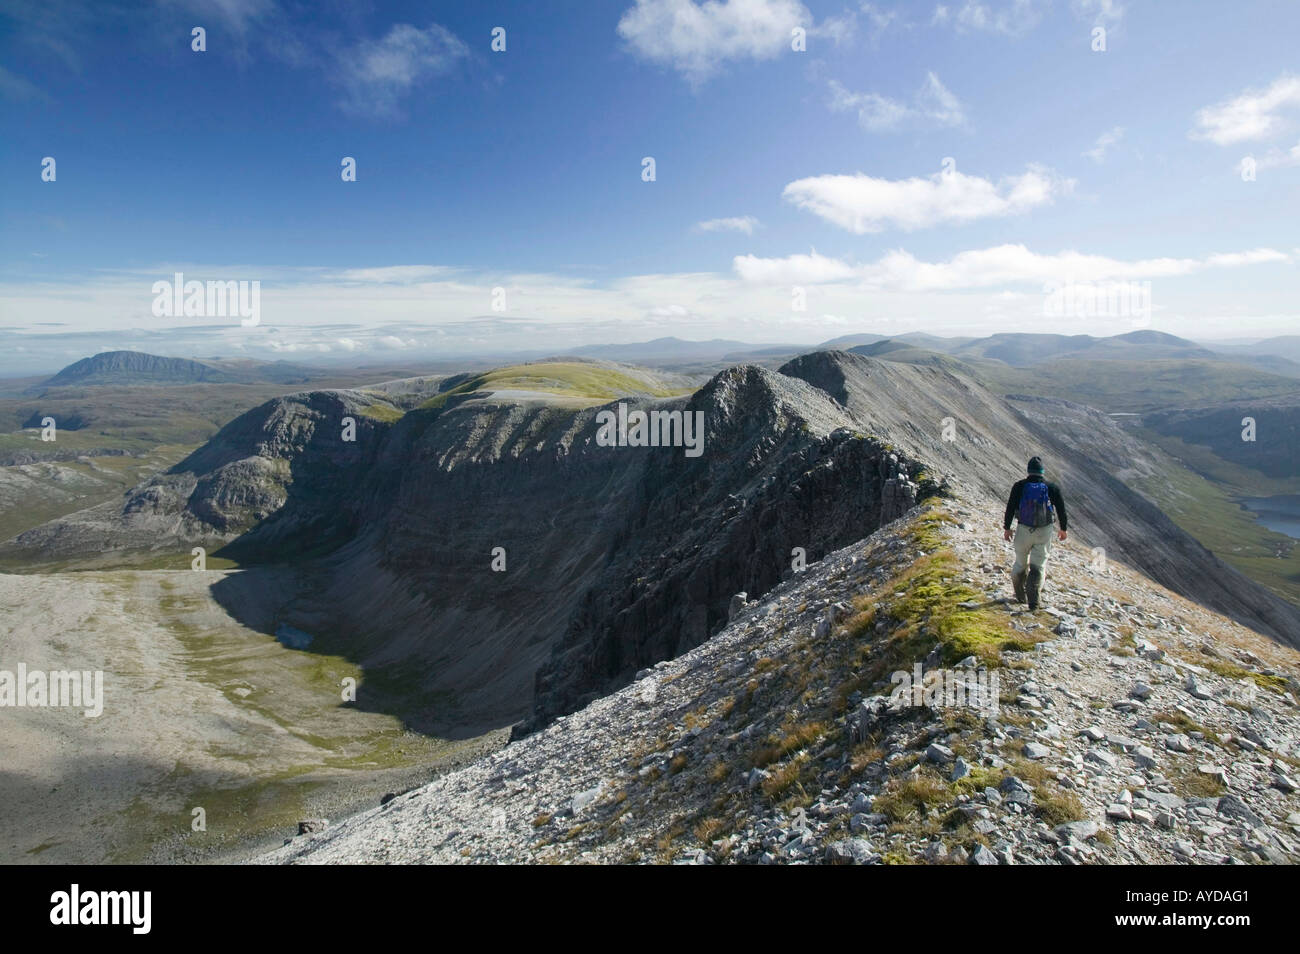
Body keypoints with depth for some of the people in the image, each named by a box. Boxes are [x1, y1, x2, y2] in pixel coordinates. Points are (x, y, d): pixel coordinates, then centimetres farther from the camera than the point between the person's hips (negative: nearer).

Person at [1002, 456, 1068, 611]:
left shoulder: (1019, 486, -4)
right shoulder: (1051, 487, 0)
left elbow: (1010, 508, -4)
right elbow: (1061, 509, 8)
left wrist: (1007, 528, 5)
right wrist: (1063, 528, 21)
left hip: (1023, 530, 0)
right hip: (1044, 531, 0)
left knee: (1020, 563, 16)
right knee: (1038, 565, 2)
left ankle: (1020, 596, 27)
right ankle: (1033, 599, -10)